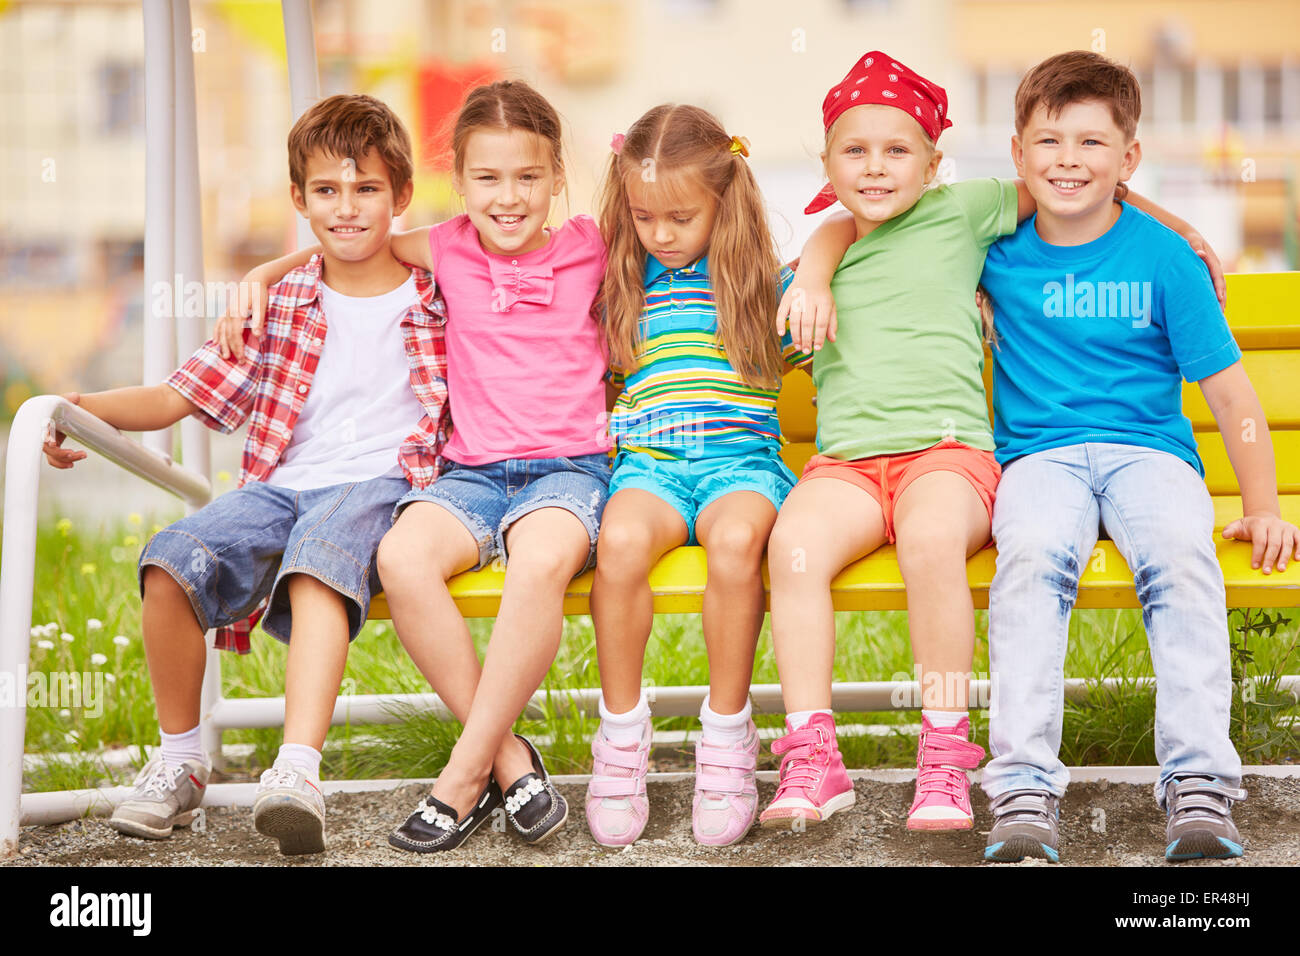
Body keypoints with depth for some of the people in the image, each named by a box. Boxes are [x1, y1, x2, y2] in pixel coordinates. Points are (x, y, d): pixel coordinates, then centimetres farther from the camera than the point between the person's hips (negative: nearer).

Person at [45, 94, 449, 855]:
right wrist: (79, 408, -3)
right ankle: (179, 762, -7)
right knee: (172, 561, -27)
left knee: (319, 547, -39)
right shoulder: (280, 308, 15)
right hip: (283, 484, 3)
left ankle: (297, 772, -53)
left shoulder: (435, 307, 11)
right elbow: (179, 396, 12)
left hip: (380, 485, -3)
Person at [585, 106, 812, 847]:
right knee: (621, 539, -35)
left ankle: (728, 736, -23)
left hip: (741, 456, -1)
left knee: (737, 537, -37)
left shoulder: (767, 284, 11)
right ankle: (622, 736, -20)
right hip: (648, 460, 1)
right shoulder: (625, 286, 17)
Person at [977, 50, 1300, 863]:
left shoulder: (1162, 257, 5)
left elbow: (1228, 387, 5)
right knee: (1032, 558, -34)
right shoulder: (999, 250, 10)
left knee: (1181, 557, -34)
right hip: (1040, 455, 1)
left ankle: (1199, 789, -38)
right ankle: (1024, 791, -41)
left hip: (1148, 451, 0)